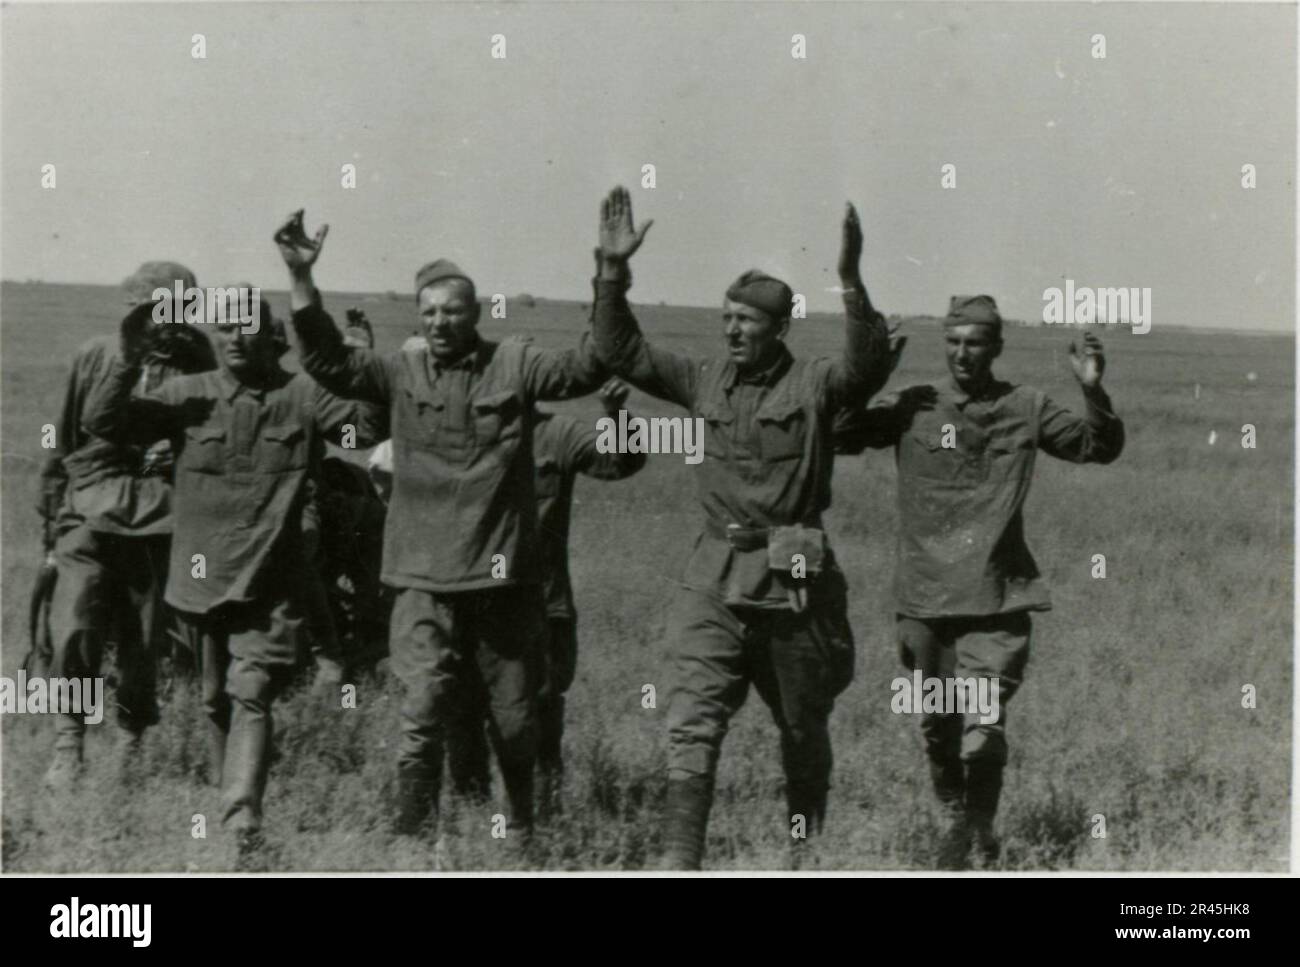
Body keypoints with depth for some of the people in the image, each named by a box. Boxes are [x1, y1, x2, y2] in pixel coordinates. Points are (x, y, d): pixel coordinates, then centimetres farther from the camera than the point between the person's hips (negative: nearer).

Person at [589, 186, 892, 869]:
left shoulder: (812, 385, -4)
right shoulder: (705, 382, 8)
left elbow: (867, 368, -23)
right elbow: (620, 353, 7)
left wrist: (851, 282, -35)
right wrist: (613, 271, -4)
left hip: (793, 581, -2)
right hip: (714, 581, 3)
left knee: (803, 729, 13)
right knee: (691, 723, -9)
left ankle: (806, 851, 32)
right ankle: (680, 858, -11)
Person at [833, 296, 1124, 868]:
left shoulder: (1026, 409, 5)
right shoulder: (913, 407, 2)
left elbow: (1100, 449, 8)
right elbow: (839, 436, -5)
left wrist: (1094, 391, -10)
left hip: (997, 599, -1)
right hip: (925, 597, 1)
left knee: (982, 731, -10)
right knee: (937, 726, 14)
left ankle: (981, 843, 11)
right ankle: (953, 821, 39)